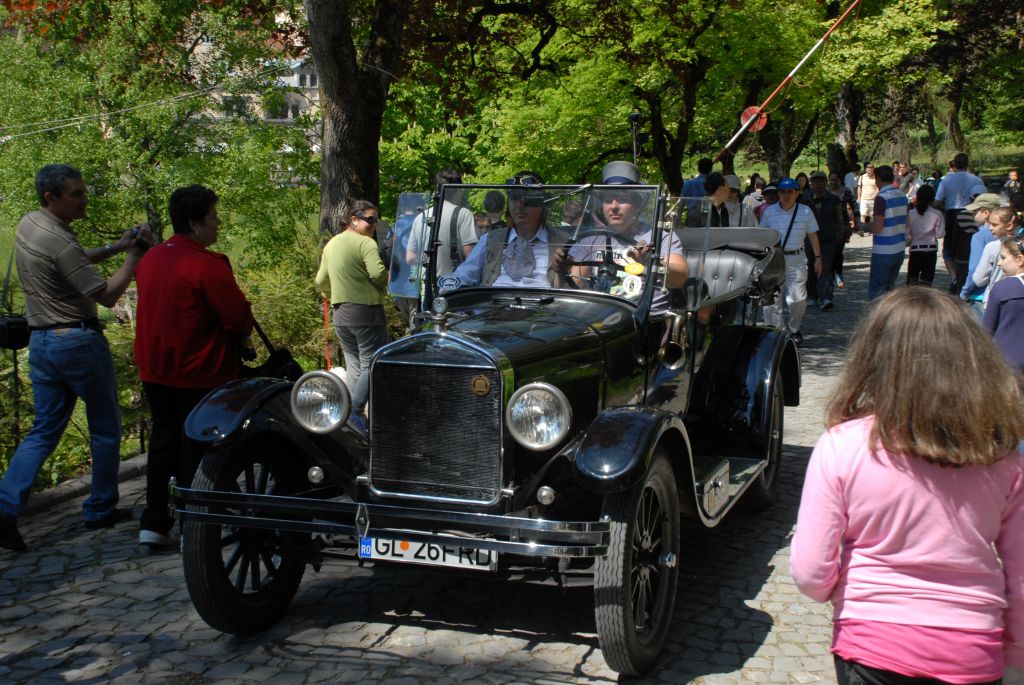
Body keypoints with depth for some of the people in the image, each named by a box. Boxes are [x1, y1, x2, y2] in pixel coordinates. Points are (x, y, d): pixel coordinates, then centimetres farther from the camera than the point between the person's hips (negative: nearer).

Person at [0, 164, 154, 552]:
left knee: (44, 430, 11)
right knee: (105, 428, 8)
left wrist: (116, 247, 9)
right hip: (79, 341, -8)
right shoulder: (60, 242, -21)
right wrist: (133, 256, -8)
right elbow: (107, 295, -17)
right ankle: (101, 510, 17)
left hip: (40, 342, 8)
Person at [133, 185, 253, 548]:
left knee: (163, 443, 18)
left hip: (154, 370, 8)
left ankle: (154, 525, 20)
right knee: (197, 450, 4)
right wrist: (240, 334, 4)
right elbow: (240, 317, -19)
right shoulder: (207, 265, -20)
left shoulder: (150, 259, 6)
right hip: (198, 375, -7)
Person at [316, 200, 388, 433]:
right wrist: (388, 282, -3)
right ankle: (355, 410, -21)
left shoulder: (331, 244, 14)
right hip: (366, 311, -8)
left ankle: (348, 415, 11)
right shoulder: (366, 243, -11)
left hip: (340, 314, 8)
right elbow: (378, 274, -24)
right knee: (371, 364, -5)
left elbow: (321, 282, 18)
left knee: (353, 366, 14)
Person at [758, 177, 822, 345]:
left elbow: (813, 236, 8)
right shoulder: (769, 211, 5)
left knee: (798, 299, -2)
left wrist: (818, 258, 4)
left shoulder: (805, 211, 4)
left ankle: (793, 328, 22)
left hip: (796, 260, 0)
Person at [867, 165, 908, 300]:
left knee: (875, 290, -3)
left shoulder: (881, 198, -16)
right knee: (890, 287, 17)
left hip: (883, 251, -8)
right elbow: (906, 224, 17)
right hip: (899, 249, 8)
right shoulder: (902, 196, 9)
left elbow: (877, 227, -19)